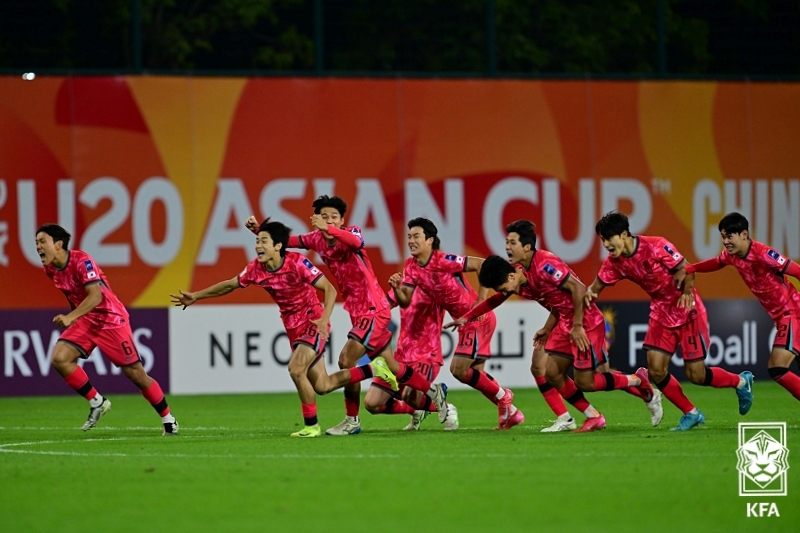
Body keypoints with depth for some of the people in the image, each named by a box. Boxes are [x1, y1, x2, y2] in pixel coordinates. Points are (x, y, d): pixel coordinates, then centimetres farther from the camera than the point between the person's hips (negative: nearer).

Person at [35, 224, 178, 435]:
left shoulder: (81, 261, -23)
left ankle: (168, 418, 13)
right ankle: (97, 402, 0)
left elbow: (95, 295, -34)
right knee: (59, 358, -15)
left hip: (111, 320, -7)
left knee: (135, 373, -4)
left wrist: (70, 317, -44)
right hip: (86, 321, 7)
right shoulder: (50, 269, 0)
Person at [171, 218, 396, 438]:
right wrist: (195, 296, 10)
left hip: (314, 323, -7)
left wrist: (324, 319, -35)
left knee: (296, 369, -24)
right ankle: (373, 368, 25)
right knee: (322, 385, 7)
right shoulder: (256, 269, -6)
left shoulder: (297, 263, -22)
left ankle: (311, 426, -8)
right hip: (294, 327, 7)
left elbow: (330, 290, -21)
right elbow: (230, 285, 11)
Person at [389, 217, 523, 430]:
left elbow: (481, 264, -19)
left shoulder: (444, 261, -21)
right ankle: (510, 412, 25)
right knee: (473, 374, 13)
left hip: (477, 318, -9)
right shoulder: (411, 267, 1)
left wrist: (481, 299, -20)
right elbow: (405, 301, -1)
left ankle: (502, 396, 6)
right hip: (465, 321, 9)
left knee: (459, 369, -13)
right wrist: (397, 288, -23)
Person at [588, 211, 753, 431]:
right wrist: (590, 293, -26)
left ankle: (741, 382, 21)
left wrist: (687, 292, -40)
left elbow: (686, 269, -20)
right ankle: (691, 413, 13)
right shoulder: (614, 262, -7)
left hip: (687, 312, -6)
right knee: (655, 370, -5)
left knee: (695, 374, -6)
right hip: (661, 314, 6)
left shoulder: (655, 246, -23)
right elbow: (598, 285, -1)